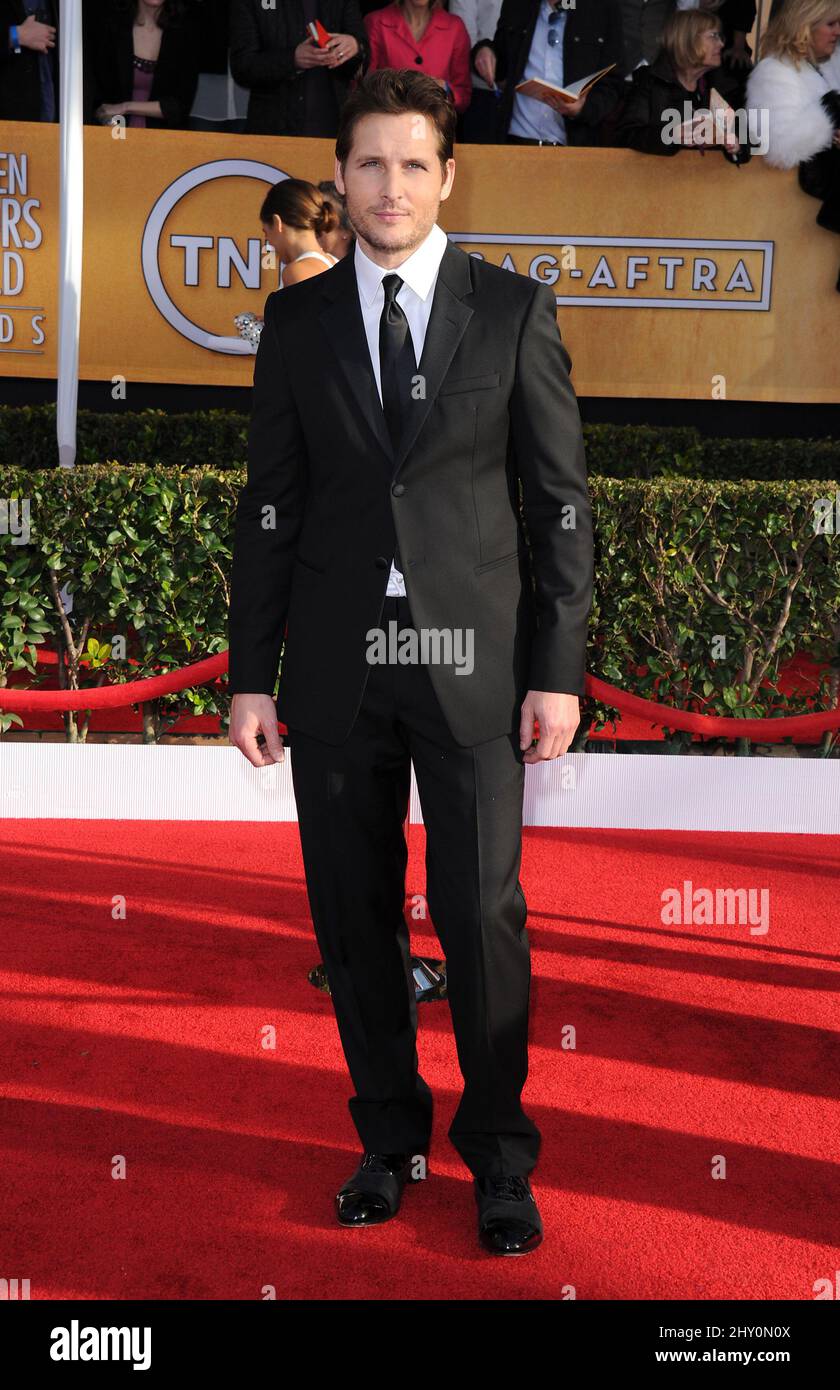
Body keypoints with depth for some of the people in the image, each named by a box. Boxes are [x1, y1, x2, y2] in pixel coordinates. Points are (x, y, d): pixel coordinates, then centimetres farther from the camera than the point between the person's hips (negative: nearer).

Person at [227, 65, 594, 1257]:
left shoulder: (515, 312, 2)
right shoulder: (298, 321, 8)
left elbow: (560, 500, 1)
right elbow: (271, 506, 8)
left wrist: (559, 669, -5)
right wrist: (251, 675, 4)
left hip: (471, 660, -2)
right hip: (337, 665, 2)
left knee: (483, 914, -2)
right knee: (354, 918, 9)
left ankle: (500, 1158, 16)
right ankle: (389, 1138, 26)